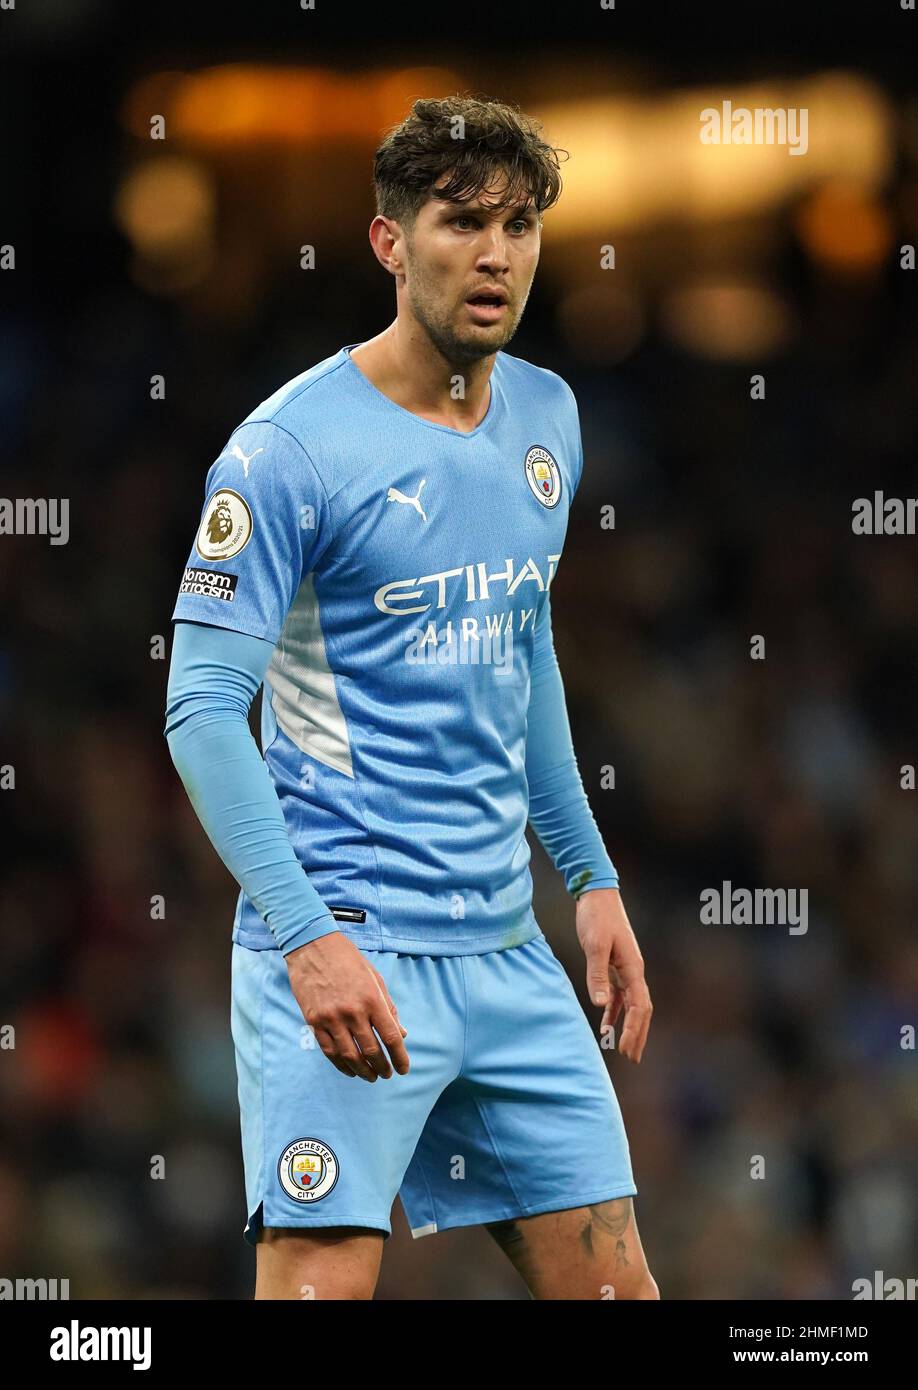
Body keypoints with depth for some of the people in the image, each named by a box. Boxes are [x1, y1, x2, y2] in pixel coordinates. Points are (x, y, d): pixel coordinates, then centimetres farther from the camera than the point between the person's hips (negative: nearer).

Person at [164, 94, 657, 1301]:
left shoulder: (547, 419, 11)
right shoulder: (292, 444, -11)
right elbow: (202, 709, -14)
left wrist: (591, 875, 22)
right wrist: (307, 934, -23)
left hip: (509, 951, 7)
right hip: (343, 952, -7)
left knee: (611, 1280, 4)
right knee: (321, 1282, -12)